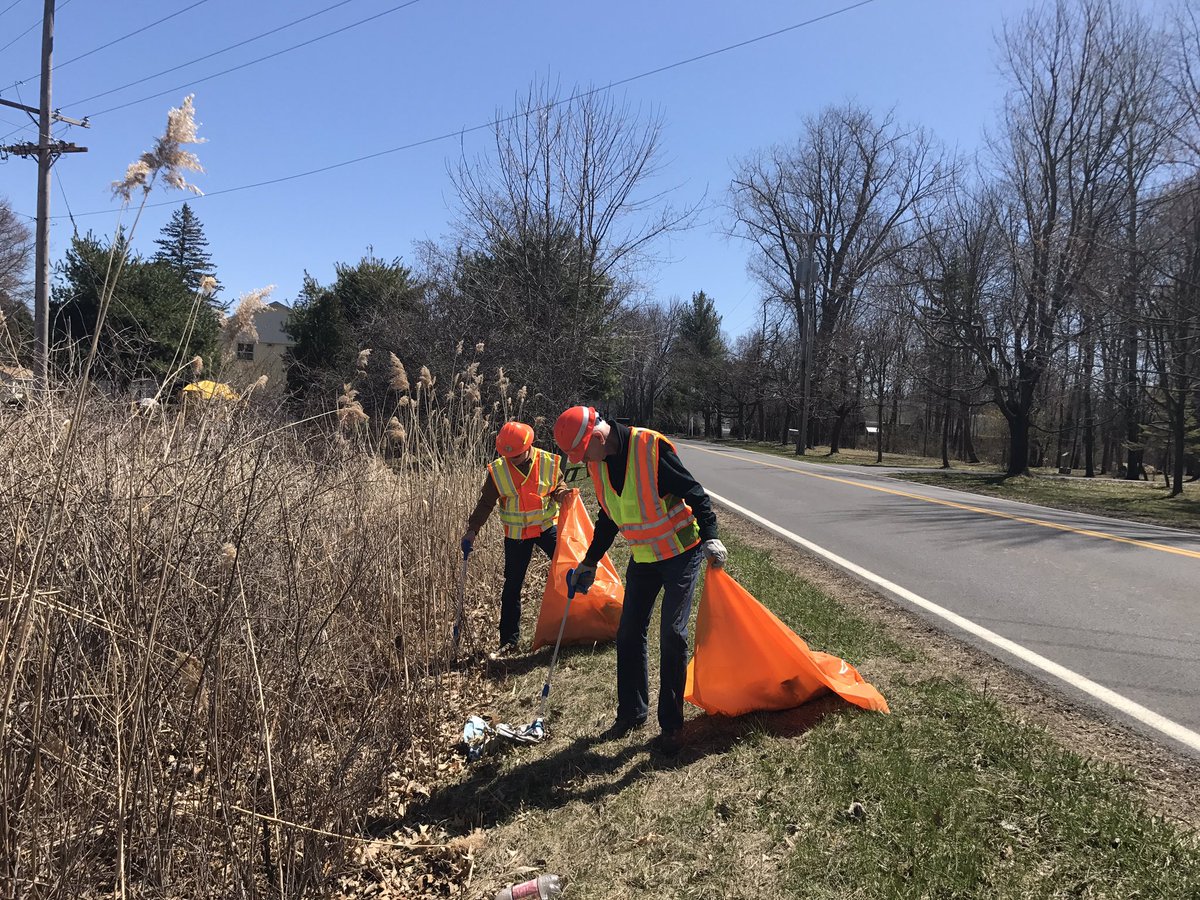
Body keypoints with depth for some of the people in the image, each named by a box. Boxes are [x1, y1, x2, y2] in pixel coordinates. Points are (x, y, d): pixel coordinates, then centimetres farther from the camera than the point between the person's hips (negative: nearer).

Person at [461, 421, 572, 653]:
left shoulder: (549, 462, -8)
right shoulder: (498, 470, -8)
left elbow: (558, 486, 7)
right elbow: (485, 503, -1)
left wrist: (561, 493, -17)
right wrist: (472, 529, -8)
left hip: (547, 526, 0)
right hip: (516, 534, 0)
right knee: (512, 586, 4)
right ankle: (509, 639, 15)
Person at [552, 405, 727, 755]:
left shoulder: (651, 448, -24)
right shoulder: (598, 463, -1)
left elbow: (694, 492, -20)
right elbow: (608, 518, 12)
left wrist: (710, 537, -30)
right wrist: (589, 562, 16)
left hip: (681, 553, -6)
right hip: (642, 557, 7)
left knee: (672, 635, -5)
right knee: (629, 634, 8)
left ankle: (671, 724, 9)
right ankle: (632, 713, 25)